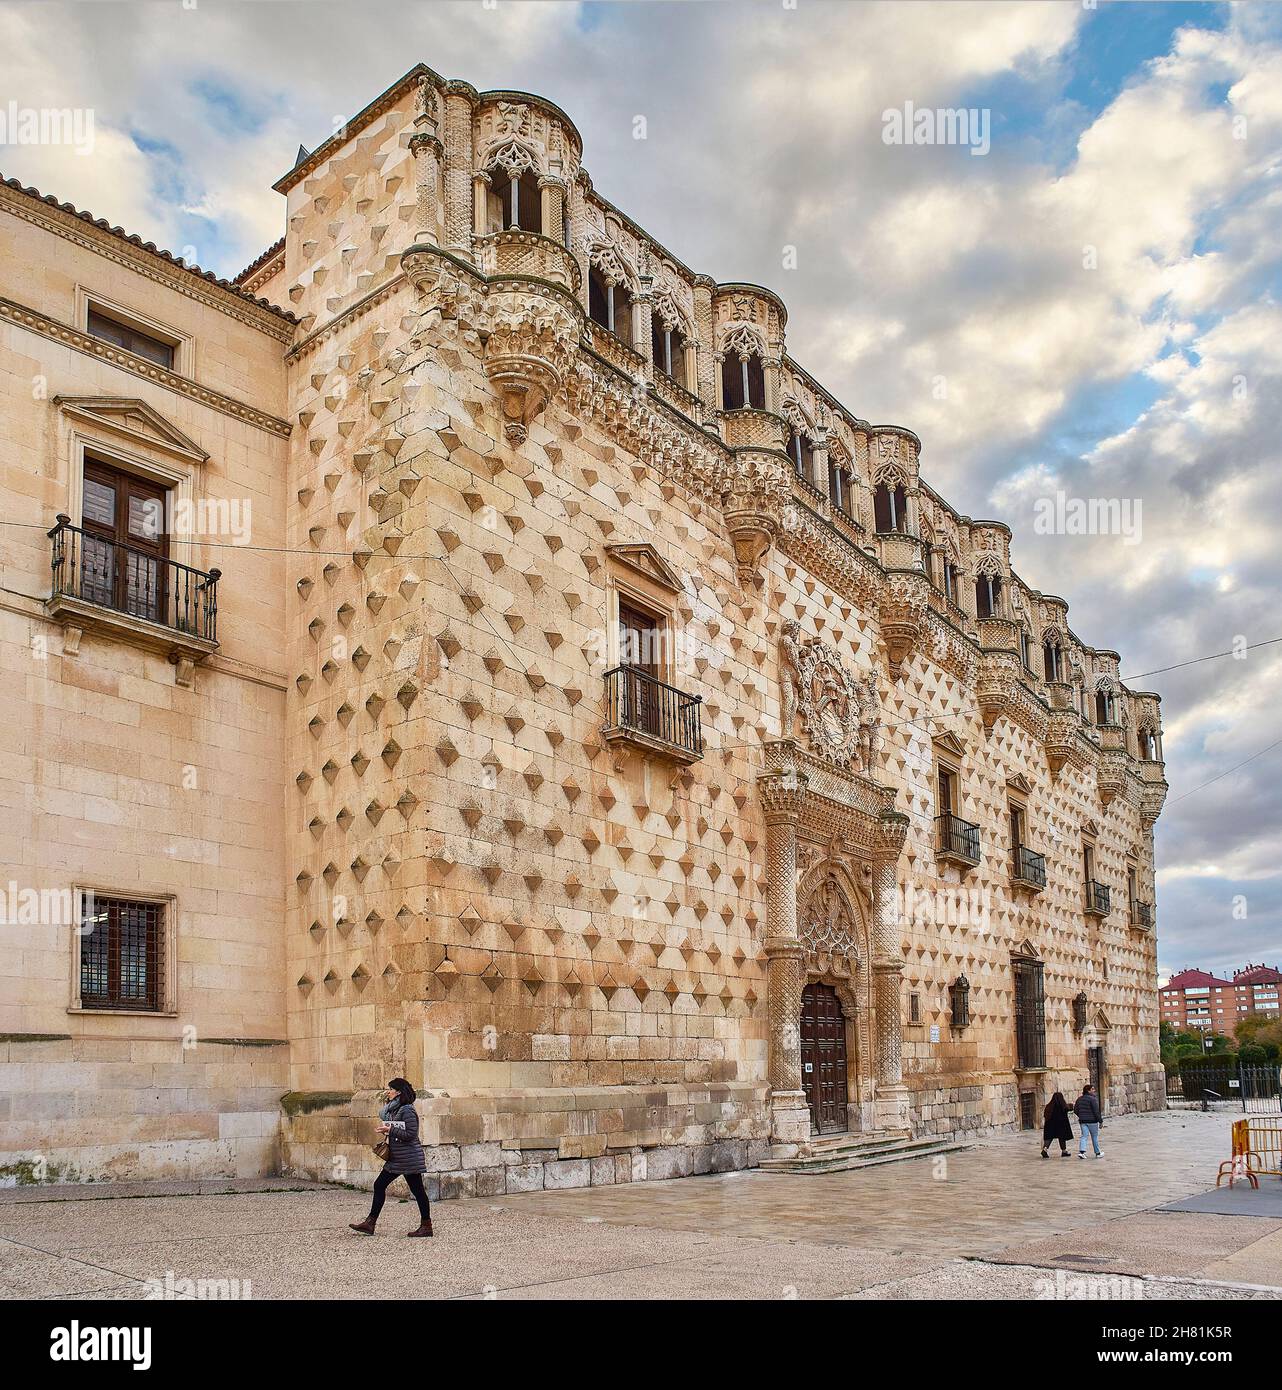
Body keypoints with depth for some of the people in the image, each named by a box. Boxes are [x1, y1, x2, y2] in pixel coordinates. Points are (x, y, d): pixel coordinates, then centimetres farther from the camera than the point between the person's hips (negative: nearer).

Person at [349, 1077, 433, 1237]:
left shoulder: (407, 1111, -17)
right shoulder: (393, 1109, 13)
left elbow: (411, 1134, -22)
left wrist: (390, 1130, -19)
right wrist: (385, 1129, 3)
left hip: (409, 1158, -10)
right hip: (396, 1158, 10)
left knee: (417, 1190, -1)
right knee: (379, 1185, 8)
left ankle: (426, 1226, 7)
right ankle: (370, 1223, 13)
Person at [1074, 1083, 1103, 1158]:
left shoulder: (1080, 1099, 7)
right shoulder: (1093, 1099, -14)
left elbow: (1075, 1110, 11)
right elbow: (1096, 1111, -17)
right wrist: (1100, 1121, -9)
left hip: (1083, 1121, 5)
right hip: (1092, 1121, -5)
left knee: (1084, 1136, 3)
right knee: (1095, 1137, 10)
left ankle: (1081, 1151, -14)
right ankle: (1097, 1153, 22)